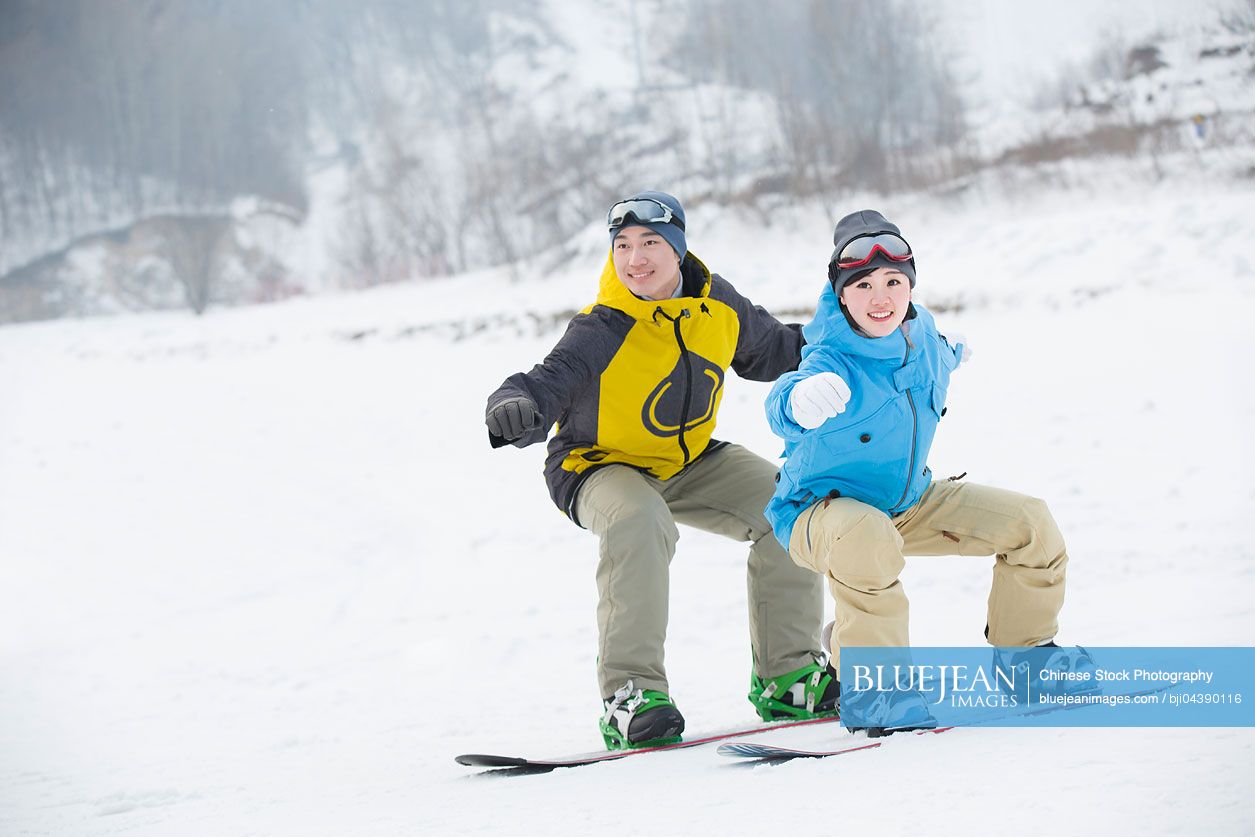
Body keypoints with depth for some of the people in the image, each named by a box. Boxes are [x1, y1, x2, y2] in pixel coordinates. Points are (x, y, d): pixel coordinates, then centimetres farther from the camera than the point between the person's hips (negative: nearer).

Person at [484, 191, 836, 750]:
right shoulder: (602, 331, -26)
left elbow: (768, 350, 13)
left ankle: (787, 675, 3)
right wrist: (513, 409, -61)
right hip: (600, 467, -6)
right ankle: (629, 694, -33)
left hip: (689, 462, 6)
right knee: (641, 522, -38)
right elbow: (548, 383, -39)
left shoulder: (719, 305, -8)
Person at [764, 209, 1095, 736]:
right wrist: (800, 401, -79)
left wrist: (948, 355, 44)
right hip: (823, 509, -7)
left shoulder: (921, 333, -8)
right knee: (868, 539, -42)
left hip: (911, 501, 7)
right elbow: (782, 412, -54)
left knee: (1030, 524, 1)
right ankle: (870, 687, -26)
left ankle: (1026, 651, 23)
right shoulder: (833, 364, -31)